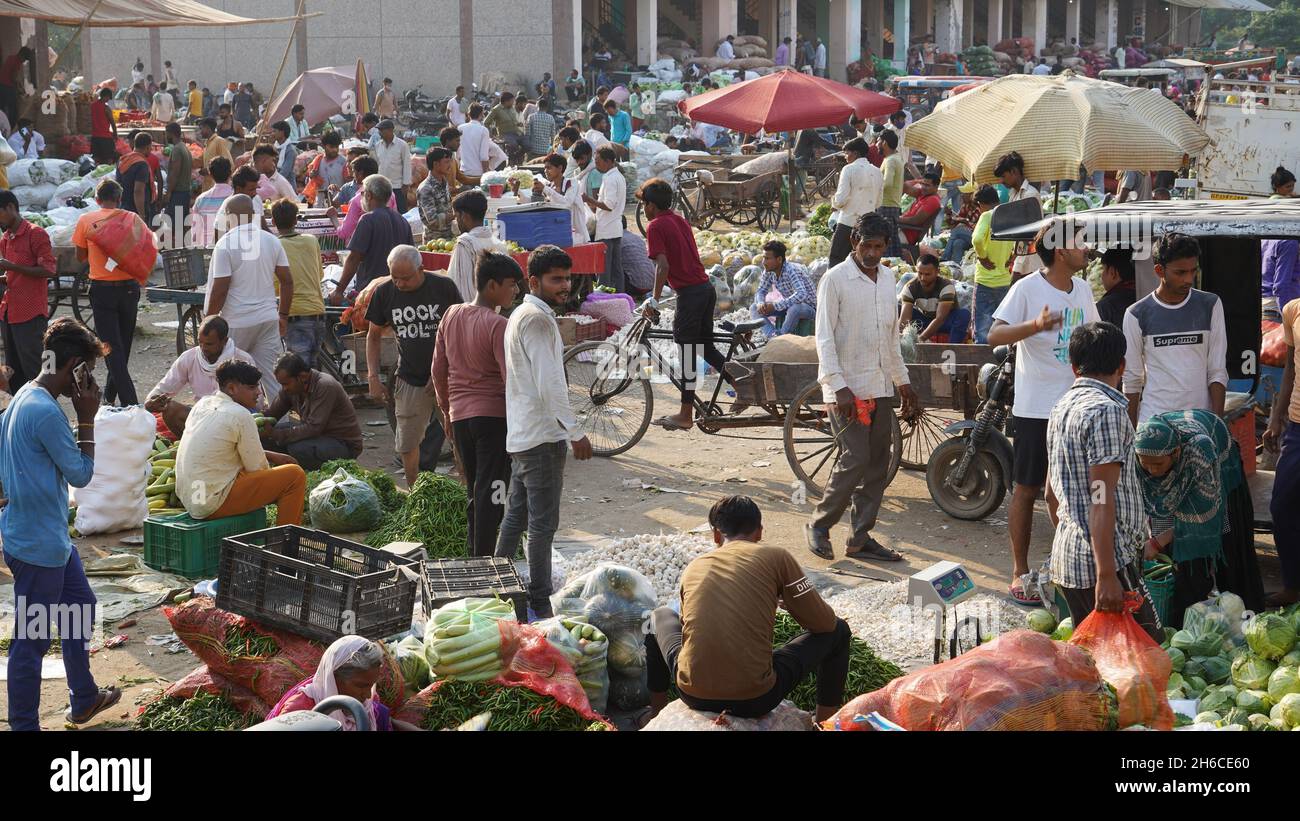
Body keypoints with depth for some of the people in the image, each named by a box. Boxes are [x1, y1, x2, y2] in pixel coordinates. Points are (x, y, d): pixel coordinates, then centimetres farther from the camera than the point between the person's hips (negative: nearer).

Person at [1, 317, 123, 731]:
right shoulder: (46, 412, -25)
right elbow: (81, 474, -15)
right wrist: (87, 419, -12)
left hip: (51, 537, 11)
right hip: (38, 545, -11)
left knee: (80, 604, 25)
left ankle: (84, 700, 39)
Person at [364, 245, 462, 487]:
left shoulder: (444, 287, -9)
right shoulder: (384, 293, -1)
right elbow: (373, 336, 11)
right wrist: (373, 378, 3)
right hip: (410, 380, 3)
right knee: (406, 445, 6)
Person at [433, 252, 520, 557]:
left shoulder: (451, 315, 6)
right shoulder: (498, 325, -15)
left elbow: (438, 369, 12)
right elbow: (512, 380, -18)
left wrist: (445, 409, 23)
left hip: (460, 415, 7)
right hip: (494, 416, -7)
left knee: (474, 491, 16)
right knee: (492, 491, -4)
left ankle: (474, 557, 21)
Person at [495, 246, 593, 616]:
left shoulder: (521, 314, 16)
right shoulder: (538, 320, -16)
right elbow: (550, 385, -22)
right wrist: (576, 432, -18)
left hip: (520, 433, 10)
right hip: (542, 435, -10)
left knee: (516, 516, 16)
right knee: (543, 523, -5)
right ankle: (539, 605, -2)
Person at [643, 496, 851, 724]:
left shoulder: (693, 567, 10)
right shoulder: (776, 557, 0)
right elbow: (824, 623, 4)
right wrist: (789, 602, 26)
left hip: (692, 695, 3)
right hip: (755, 700, -3)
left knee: (661, 617, 34)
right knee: (838, 631, 19)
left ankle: (657, 711, 43)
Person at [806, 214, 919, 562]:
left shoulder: (887, 277, 11)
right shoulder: (835, 279, -10)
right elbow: (824, 338, -12)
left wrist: (902, 380, 20)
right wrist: (839, 387, -20)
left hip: (881, 386, 7)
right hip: (849, 387, -7)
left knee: (878, 465, 6)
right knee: (855, 459, -13)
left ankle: (861, 539, 12)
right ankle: (818, 526, 4)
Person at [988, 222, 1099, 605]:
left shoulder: (1083, 289, 10)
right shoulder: (1027, 289, -12)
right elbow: (995, 335, -22)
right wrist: (1035, 325, -38)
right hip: (1036, 409, -6)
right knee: (1027, 489, 2)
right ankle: (1020, 572, 9)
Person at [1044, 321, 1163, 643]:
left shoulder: (1061, 407, 13)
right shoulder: (1106, 410, -13)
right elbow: (1102, 499, -20)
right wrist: (1106, 576, -22)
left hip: (1066, 556, 9)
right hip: (1105, 556, -9)